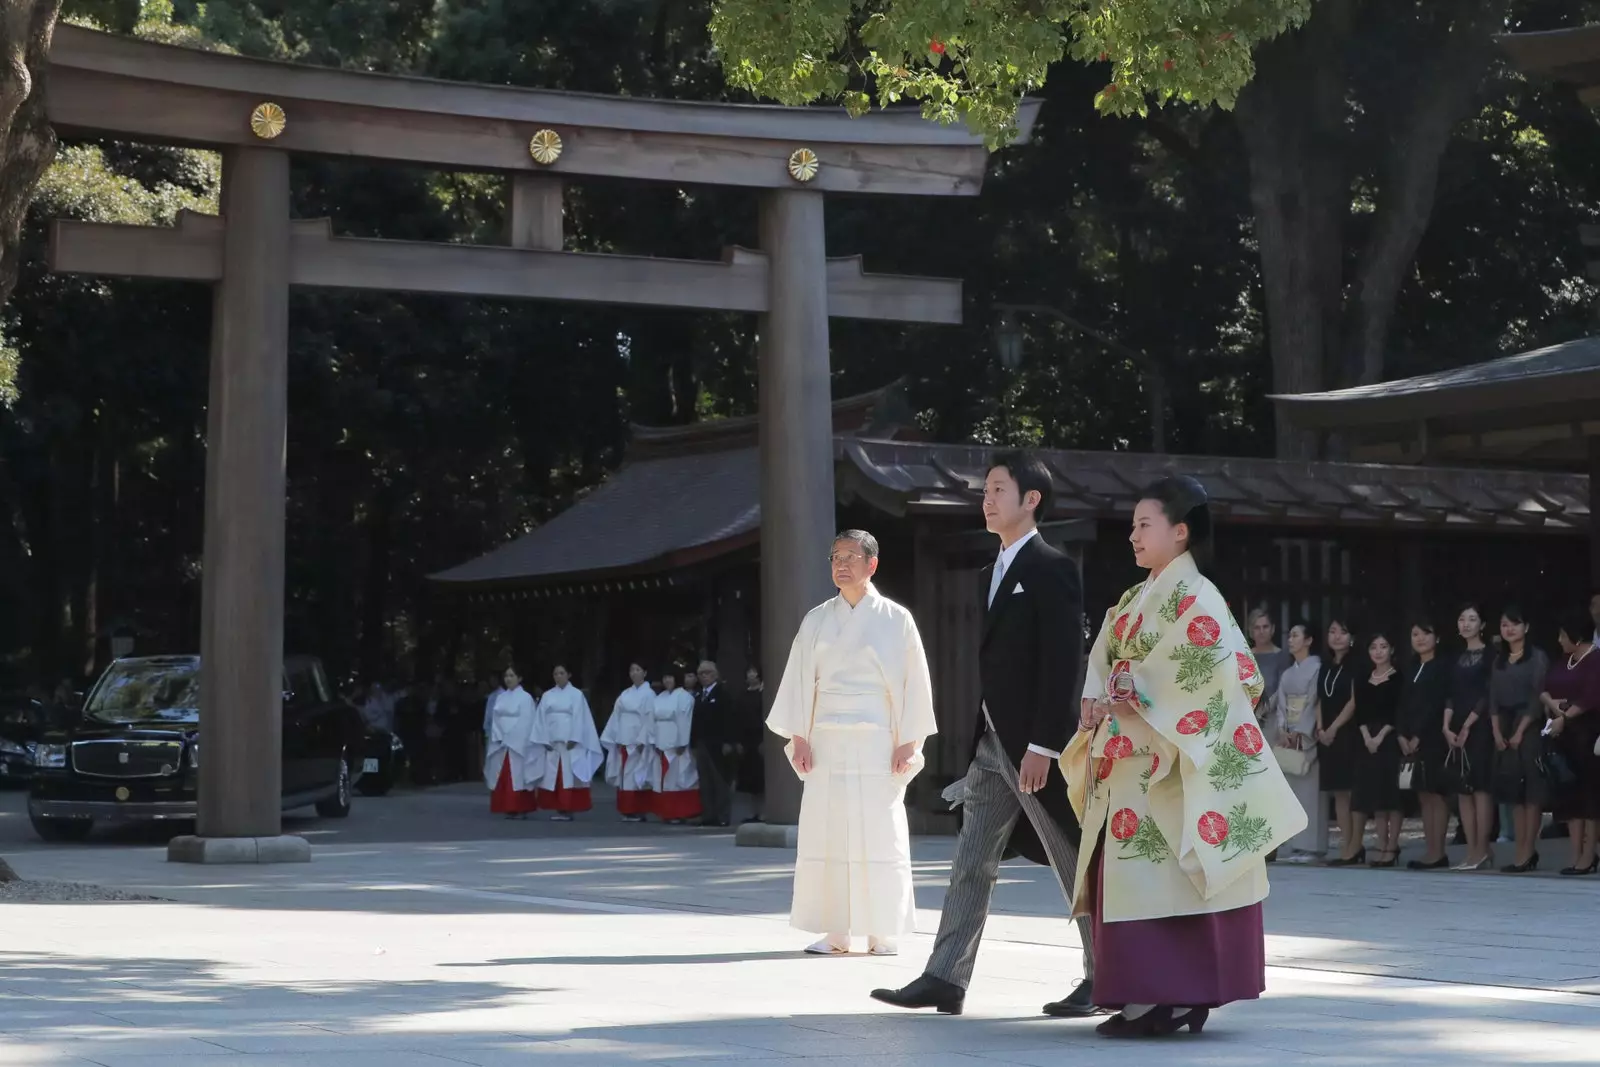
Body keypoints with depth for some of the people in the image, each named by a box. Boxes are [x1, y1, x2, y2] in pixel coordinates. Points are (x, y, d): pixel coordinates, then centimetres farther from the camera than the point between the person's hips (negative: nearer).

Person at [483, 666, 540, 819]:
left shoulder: (525, 698, -4)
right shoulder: (500, 697, 13)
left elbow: (526, 722, -10)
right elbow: (495, 719, 10)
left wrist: (510, 739, -14)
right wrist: (498, 738, -4)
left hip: (518, 744, -5)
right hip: (501, 743, 5)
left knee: (518, 777, -6)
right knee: (504, 777, 2)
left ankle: (521, 810, -4)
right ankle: (509, 809, 5)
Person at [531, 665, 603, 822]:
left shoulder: (576, 694, 3)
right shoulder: (547, 696, 13)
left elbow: (579, 719, -4)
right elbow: (542, 719, 8)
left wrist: (573, 739, -13)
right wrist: (544, 740, -1)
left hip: (569, 742, -4)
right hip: (551, 742, 4)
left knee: (569, 776, -7)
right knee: (553, 776, 0)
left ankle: (568, 810, -7)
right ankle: (559, 809, 2)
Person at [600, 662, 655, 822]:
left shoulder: (649, 694, -4)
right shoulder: (625, 694, 14)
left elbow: (649, 719, -10)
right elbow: (616, 716, 12)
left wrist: (642, 741, -16)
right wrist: (615, 739, 4)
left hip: (637, 741, -6)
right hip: (623, 741, 6)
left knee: (636, 776, -5)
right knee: (624, 776, 5)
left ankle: (638, 812, -2)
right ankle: (627, 811, 9)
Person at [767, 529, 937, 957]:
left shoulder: (895, 619, 2)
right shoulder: (817, 620, 9)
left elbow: (914, 681, 2)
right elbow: (800, 679, 9)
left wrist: (907, 742, -4)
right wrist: (799, 737, 1)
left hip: (876, 741, -2)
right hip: (826, 741, 3)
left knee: (879, 834, -3)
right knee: (826, 834, -1)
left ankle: (882, 932, 5)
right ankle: (835, 932, 4)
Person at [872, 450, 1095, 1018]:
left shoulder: (1051, 568, -11)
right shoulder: (994, 574, 16)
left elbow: (1062, 663, -17)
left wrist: (1042, 746, -21)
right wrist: (981, 734, 14)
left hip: (1036, 742, -9)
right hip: (992, 741, 9)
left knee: (1074, 865, 1)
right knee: (971, 864, 6)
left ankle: (1103, 980, 10)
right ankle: (945, 979, 7)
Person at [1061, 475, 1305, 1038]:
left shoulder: (1193, 596, -10)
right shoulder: (1136, 598, 17)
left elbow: (1220, 668, -21)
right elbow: (1102, 661, 17)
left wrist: (1141, 702, -16)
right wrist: (1096, 703, -5)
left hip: (1165, 765, -9)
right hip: (1129, 762, 9)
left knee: (1159, 876, -9)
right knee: (1131, 876, 9)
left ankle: (1164, 998, -7)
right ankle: (1154, 994, 14)